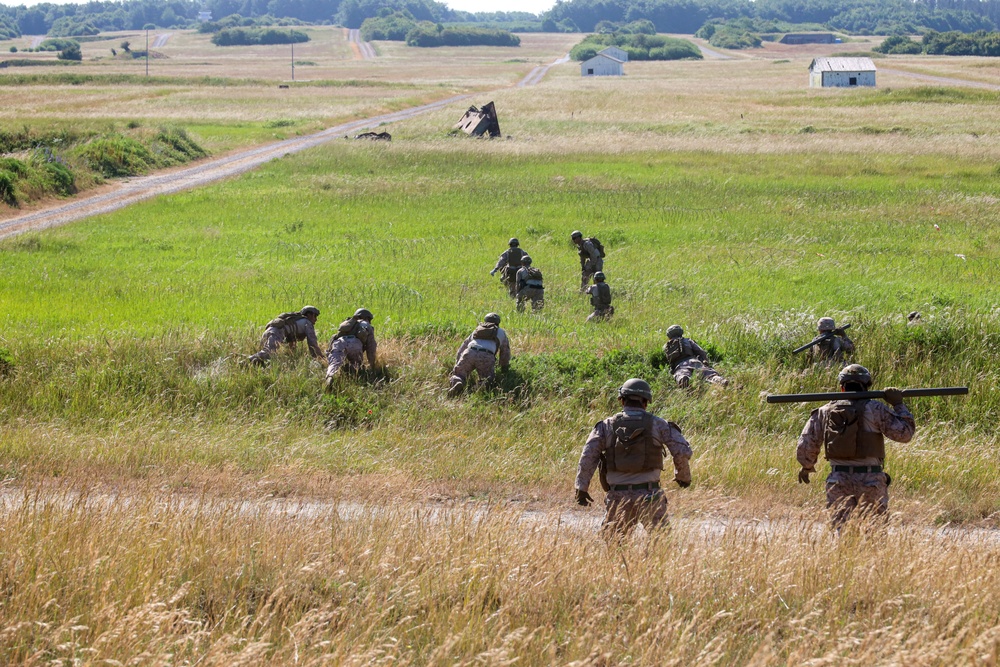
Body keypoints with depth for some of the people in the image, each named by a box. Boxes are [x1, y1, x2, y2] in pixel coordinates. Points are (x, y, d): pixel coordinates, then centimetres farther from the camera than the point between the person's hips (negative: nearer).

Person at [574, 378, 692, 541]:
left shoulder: (607, 425, 7)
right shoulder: (658, 424, 4)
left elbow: (588, 456, -2)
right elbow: (682, 451, -2)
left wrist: (581, 488, 2)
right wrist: (683, 476, 16)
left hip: (617, 495, 1)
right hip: (649, 495, -1)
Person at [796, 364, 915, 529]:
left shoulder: (824, 412, 7)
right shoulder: (875, 409, -4)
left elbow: (806, 445, 9)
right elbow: (904, 433, -6)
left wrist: (807, 467, 27)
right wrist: (898, 404, 6)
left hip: (838, 480, 2)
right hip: (871, 480, -2)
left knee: (840, 528, 4)